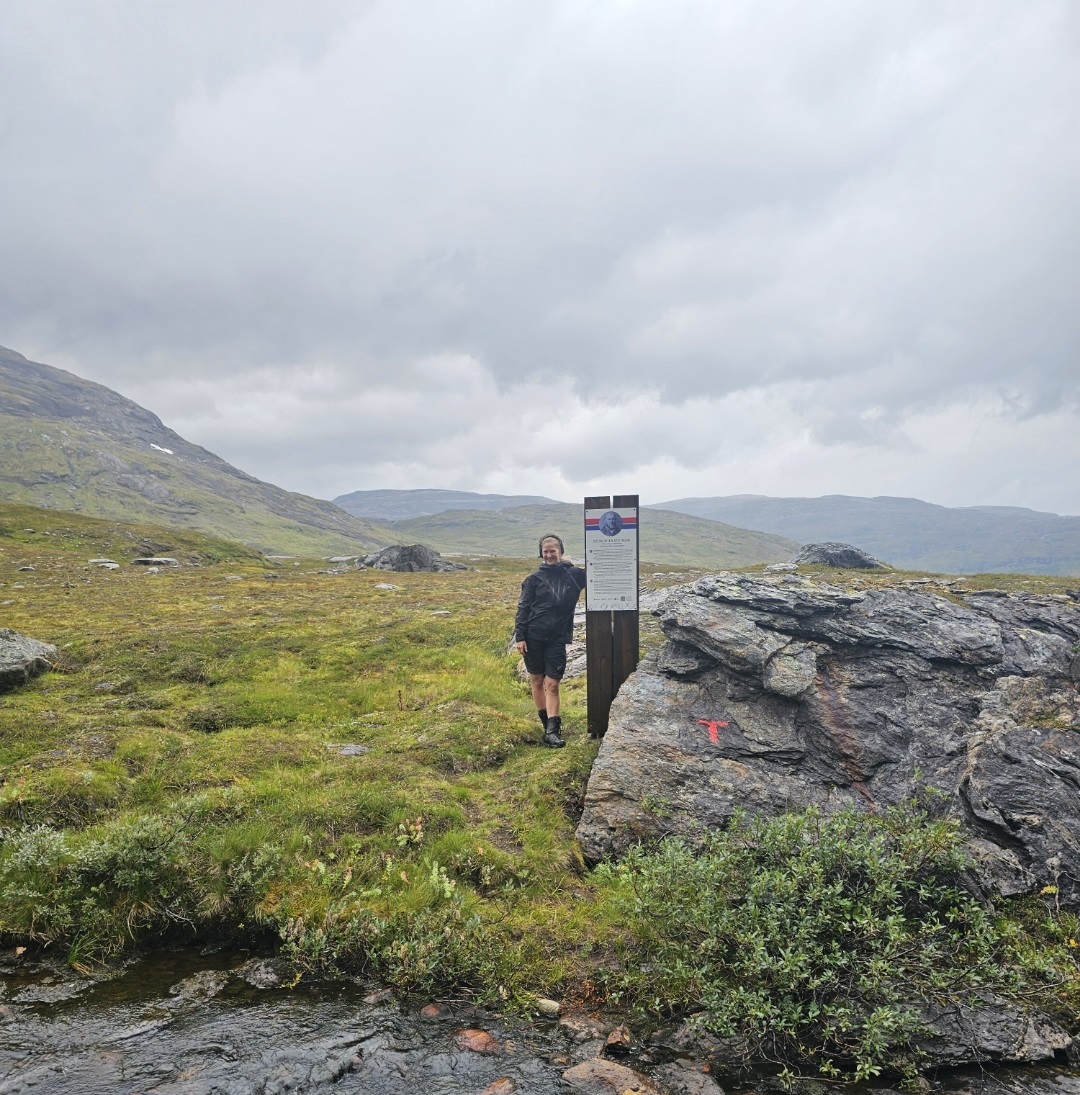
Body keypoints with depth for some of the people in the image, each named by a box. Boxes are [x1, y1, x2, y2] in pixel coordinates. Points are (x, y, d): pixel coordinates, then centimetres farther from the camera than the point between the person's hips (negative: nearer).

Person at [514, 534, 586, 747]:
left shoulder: (574, 575, 3)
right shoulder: (535, 578, 0)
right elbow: (523, 608, 1)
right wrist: (519, 636, -5)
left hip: (557, 639, 0)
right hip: (533, 636, 0)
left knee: (552, 685, -4)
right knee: (536, 681, 8)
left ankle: (552, 730, -3)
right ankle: (547, 723, 22)